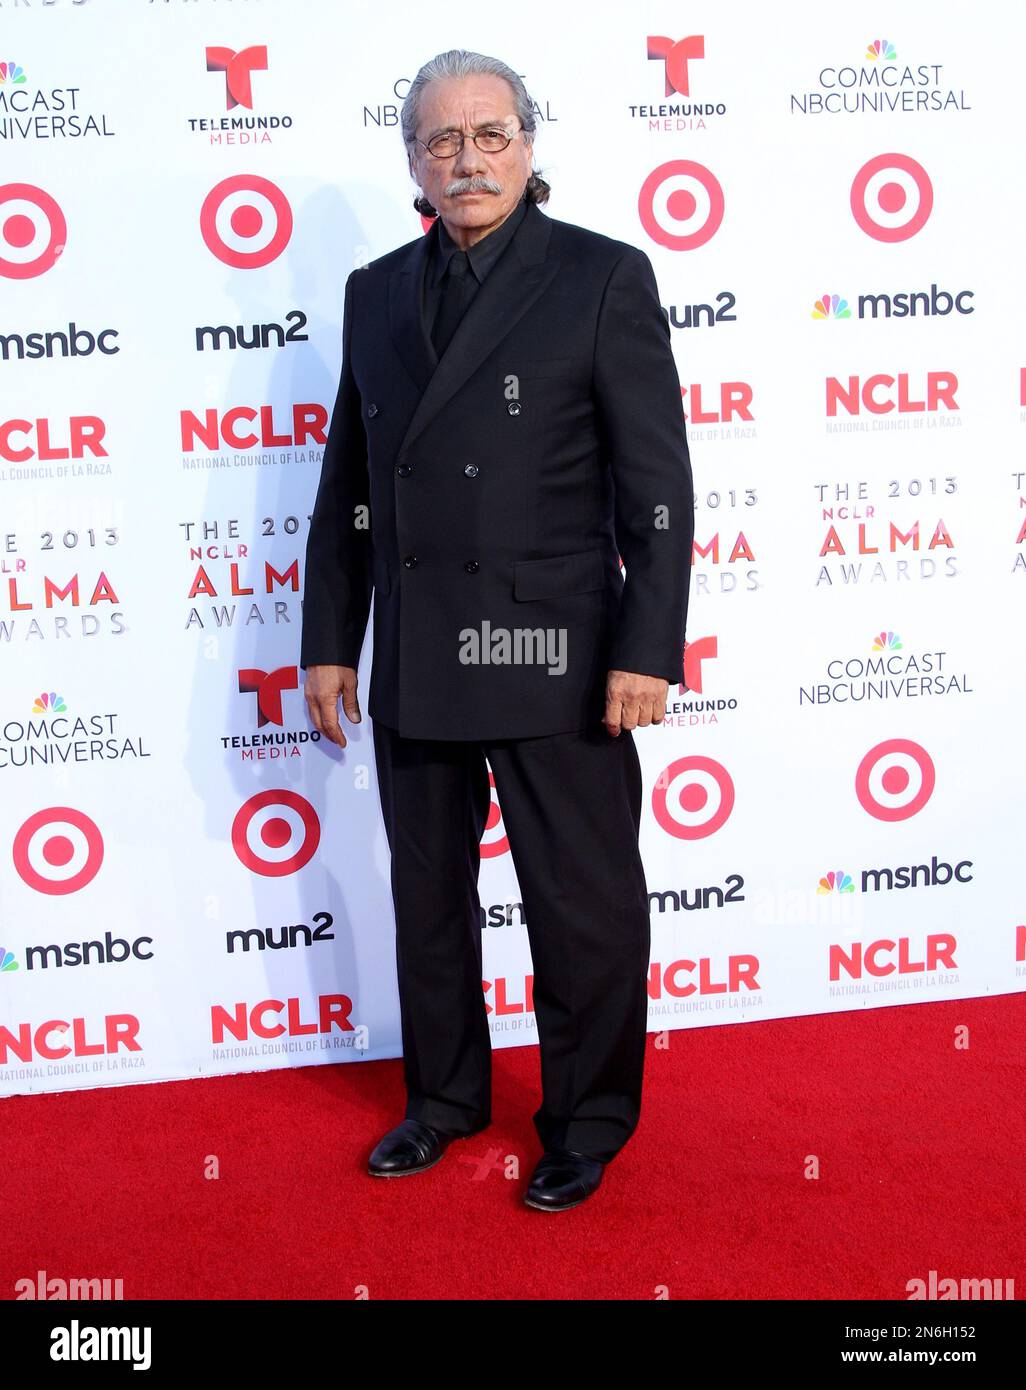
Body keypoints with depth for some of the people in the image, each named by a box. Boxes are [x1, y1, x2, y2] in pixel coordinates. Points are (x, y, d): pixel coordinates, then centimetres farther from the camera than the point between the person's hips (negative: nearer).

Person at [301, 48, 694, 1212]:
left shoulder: (603, 277, -3)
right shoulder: (376, 292, 11)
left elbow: (655, 483, -7)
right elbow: (348, 483, 14)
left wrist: (646, 651, -13)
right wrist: (329, 640, 11)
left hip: (552, 658, -5)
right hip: (412, 667, 5)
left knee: (582, 903, 5)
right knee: (427, 897, 17)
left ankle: (588, 1118, 26)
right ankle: (445, 1095, 36)